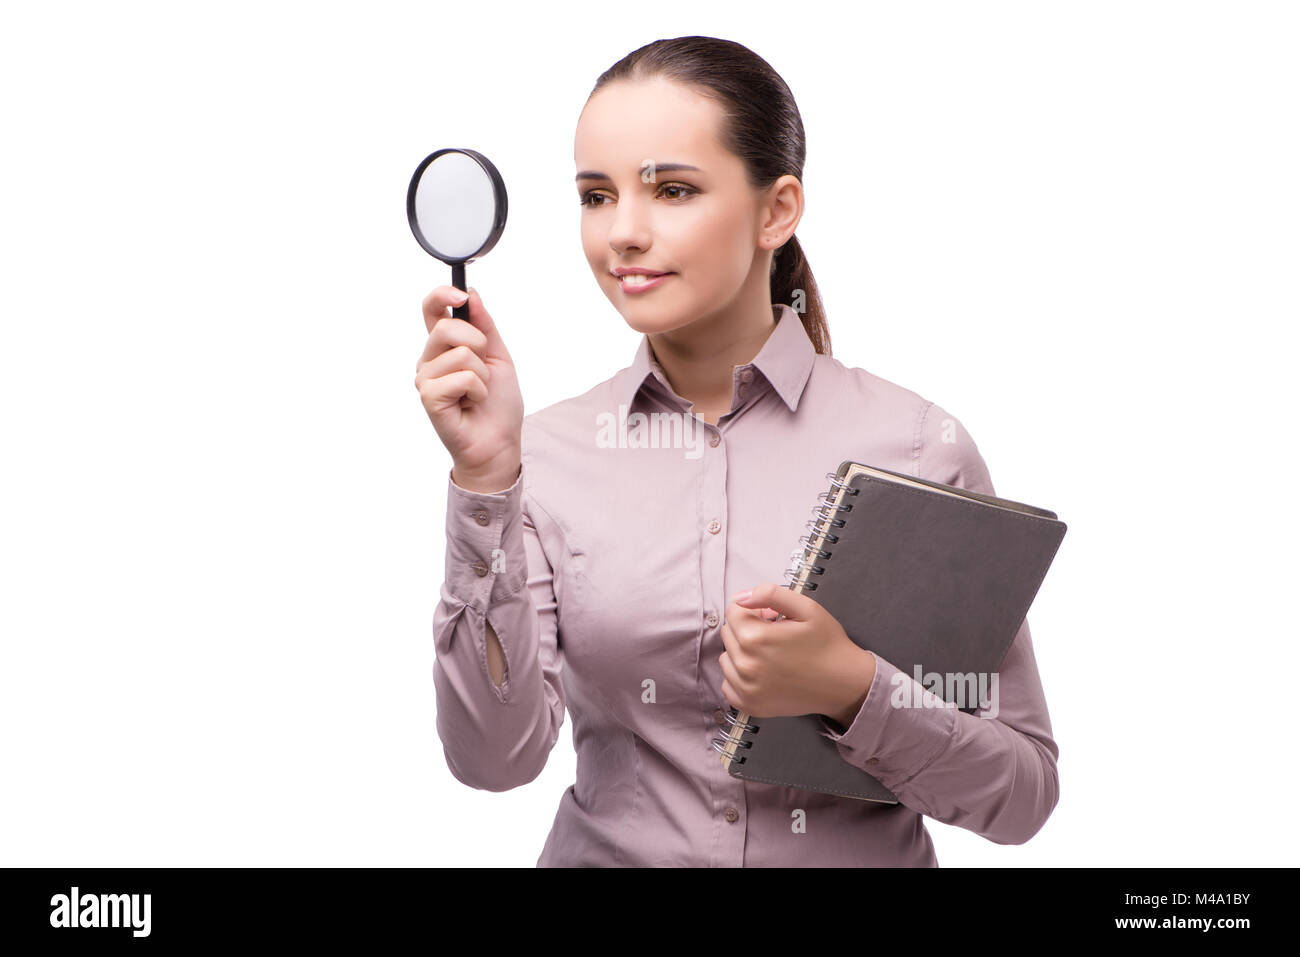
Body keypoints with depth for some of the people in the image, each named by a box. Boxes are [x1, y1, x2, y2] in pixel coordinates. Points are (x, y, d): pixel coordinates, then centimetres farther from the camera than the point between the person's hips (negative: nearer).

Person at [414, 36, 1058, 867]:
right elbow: (495, 757, -11)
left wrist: (852, 689, -17)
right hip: (609, 850, 1)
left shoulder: (918, 447, -6)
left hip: (864, 852, 0)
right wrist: (486, 481, -17)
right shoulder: (547, 452, -1)